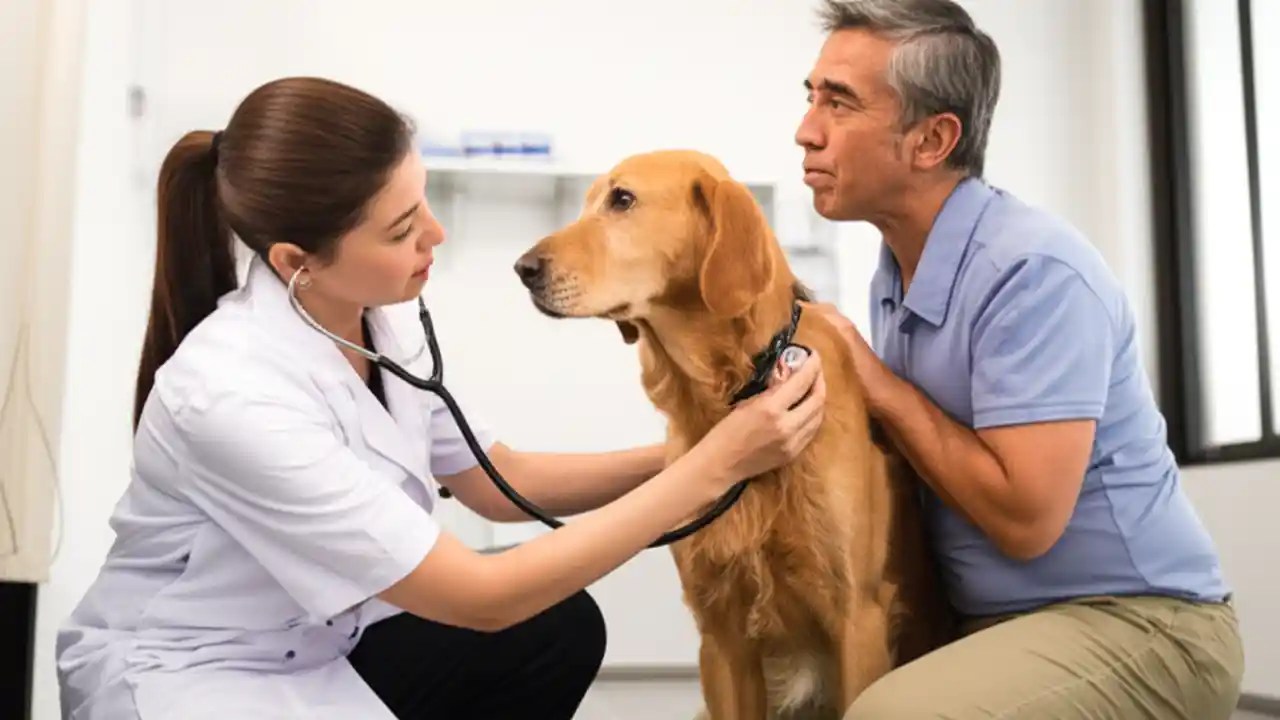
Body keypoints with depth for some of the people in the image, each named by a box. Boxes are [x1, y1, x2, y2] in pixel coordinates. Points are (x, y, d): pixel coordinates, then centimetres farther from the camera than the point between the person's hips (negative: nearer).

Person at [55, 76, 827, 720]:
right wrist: (712, 468, -28)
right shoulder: (234, 395, -32)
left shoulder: (371, 319, -10)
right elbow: (480, 598, -29)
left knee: (559, 627, -6)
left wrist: (681, 455, -10)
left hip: (311, 645, 7)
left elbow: (501, 483, 3)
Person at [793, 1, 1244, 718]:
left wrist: (880, 386, -17)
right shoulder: (896, 274, 5)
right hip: (989, 620, 8)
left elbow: (1025, 517, -26)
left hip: (1131, 623, -8)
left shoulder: (1034, 270, -21)